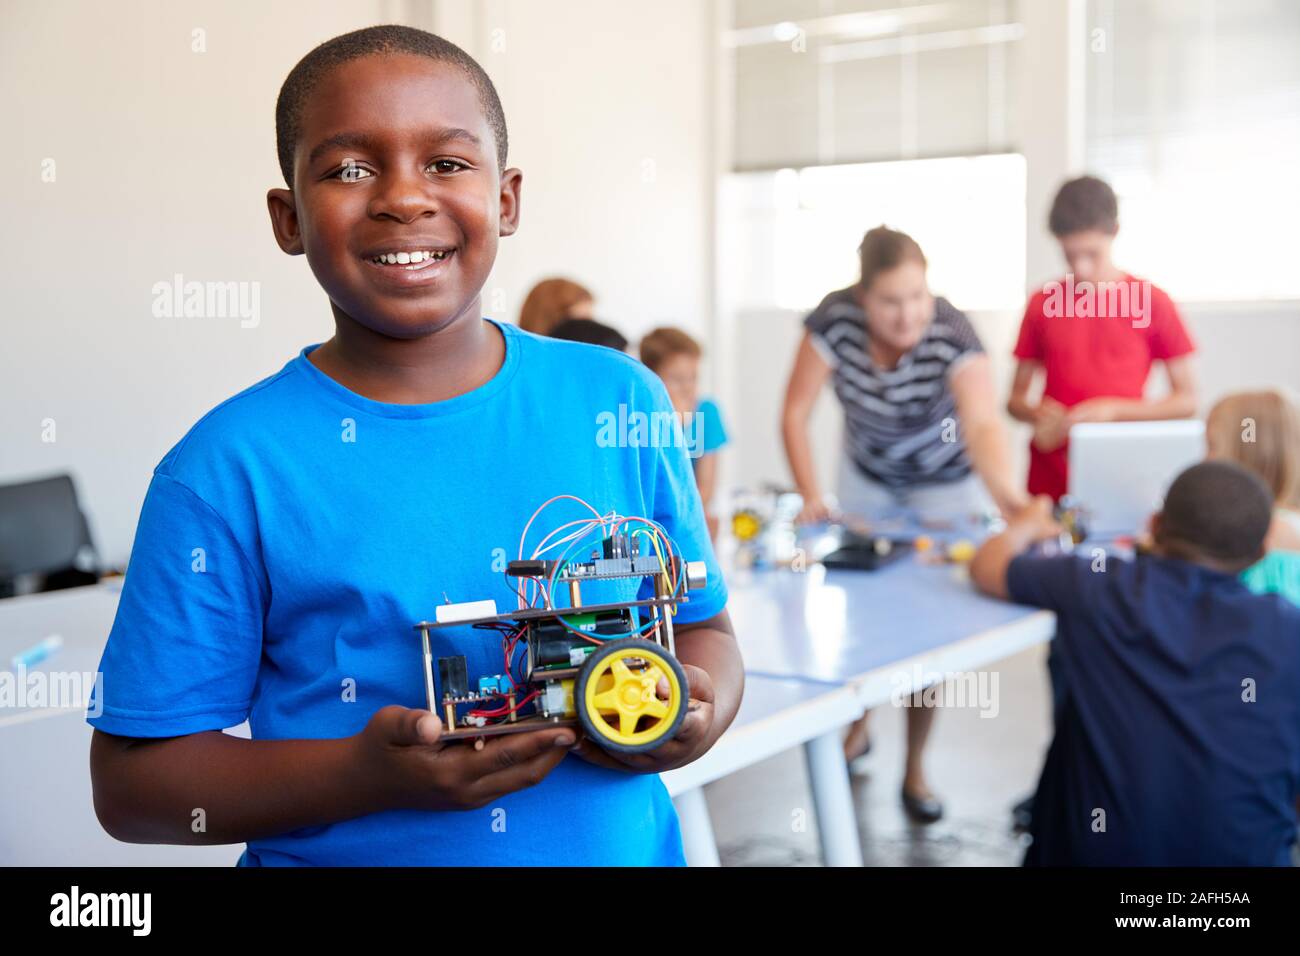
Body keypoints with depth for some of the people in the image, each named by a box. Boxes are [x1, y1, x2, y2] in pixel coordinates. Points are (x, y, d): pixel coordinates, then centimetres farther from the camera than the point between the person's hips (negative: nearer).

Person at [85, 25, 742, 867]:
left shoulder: (620, 402, -6)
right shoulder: (226, 470, -15)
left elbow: (703, 626, 5)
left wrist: (696, 719, -16)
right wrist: (368, 776, -24)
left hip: (624, 846, 3)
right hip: (347, 852, -2)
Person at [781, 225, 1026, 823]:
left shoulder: (952, 335, -35)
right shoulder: (835, 319, -28)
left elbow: (982, 424, -48)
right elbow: (795, 413, -21)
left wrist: (1010, 499, -65)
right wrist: (811, 496, -31)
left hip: (945, 482, -2)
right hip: (867, 474, 2)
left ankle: (915, 770, 14)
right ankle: (857, 726, 35)